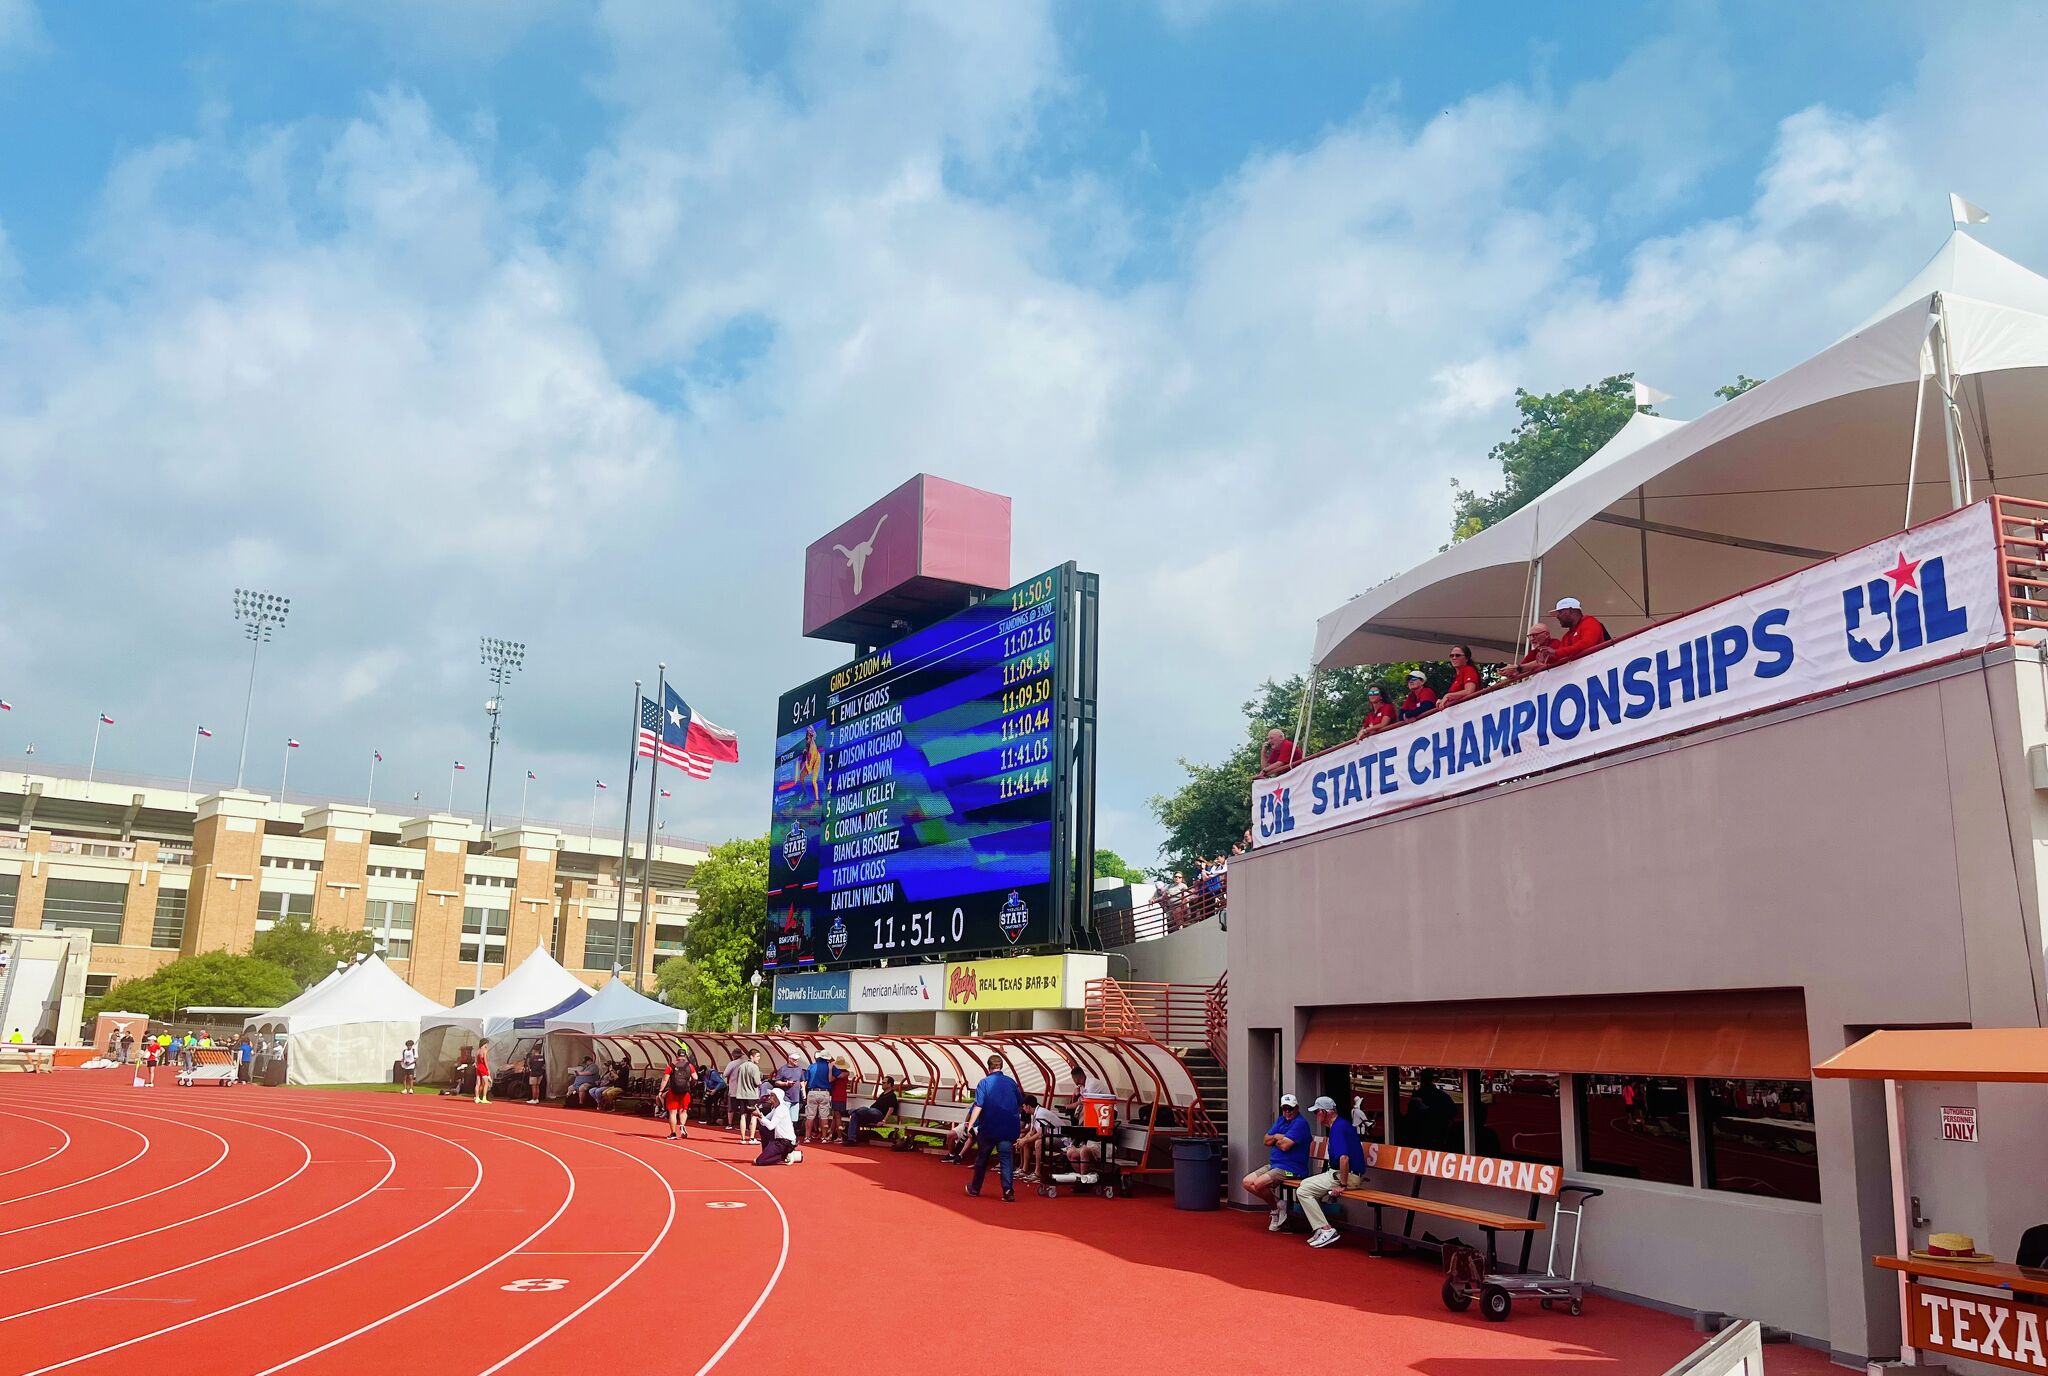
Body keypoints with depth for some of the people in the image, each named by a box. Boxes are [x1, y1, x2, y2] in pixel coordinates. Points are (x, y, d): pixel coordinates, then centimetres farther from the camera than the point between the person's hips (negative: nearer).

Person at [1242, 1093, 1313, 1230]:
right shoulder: (1281, 1120, 15)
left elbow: (1285, 1145, -23)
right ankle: (1277, 1204, 5)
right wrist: (1278, 1137, -8)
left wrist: (1276, 1139, -1)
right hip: (1274, 1165, 10)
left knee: (1259, 1184, -24)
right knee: (1247, 1182, -1)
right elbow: (1267, 1141, 11)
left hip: (1291, 1169, -10)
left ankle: (1278, 1206, 1)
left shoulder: (1300, 1123, -14)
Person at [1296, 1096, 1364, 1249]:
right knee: (1305, 1184, 17)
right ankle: (1319, 1229, 14)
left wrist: (1342, 1185, -24)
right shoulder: (1339, 1125, 14)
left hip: (1346, 1175, -11)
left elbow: (1344, 1158, -29)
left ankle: (1326, 1230, -13)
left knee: (1303, 1191, -11)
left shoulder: (1338, 1128, -19)